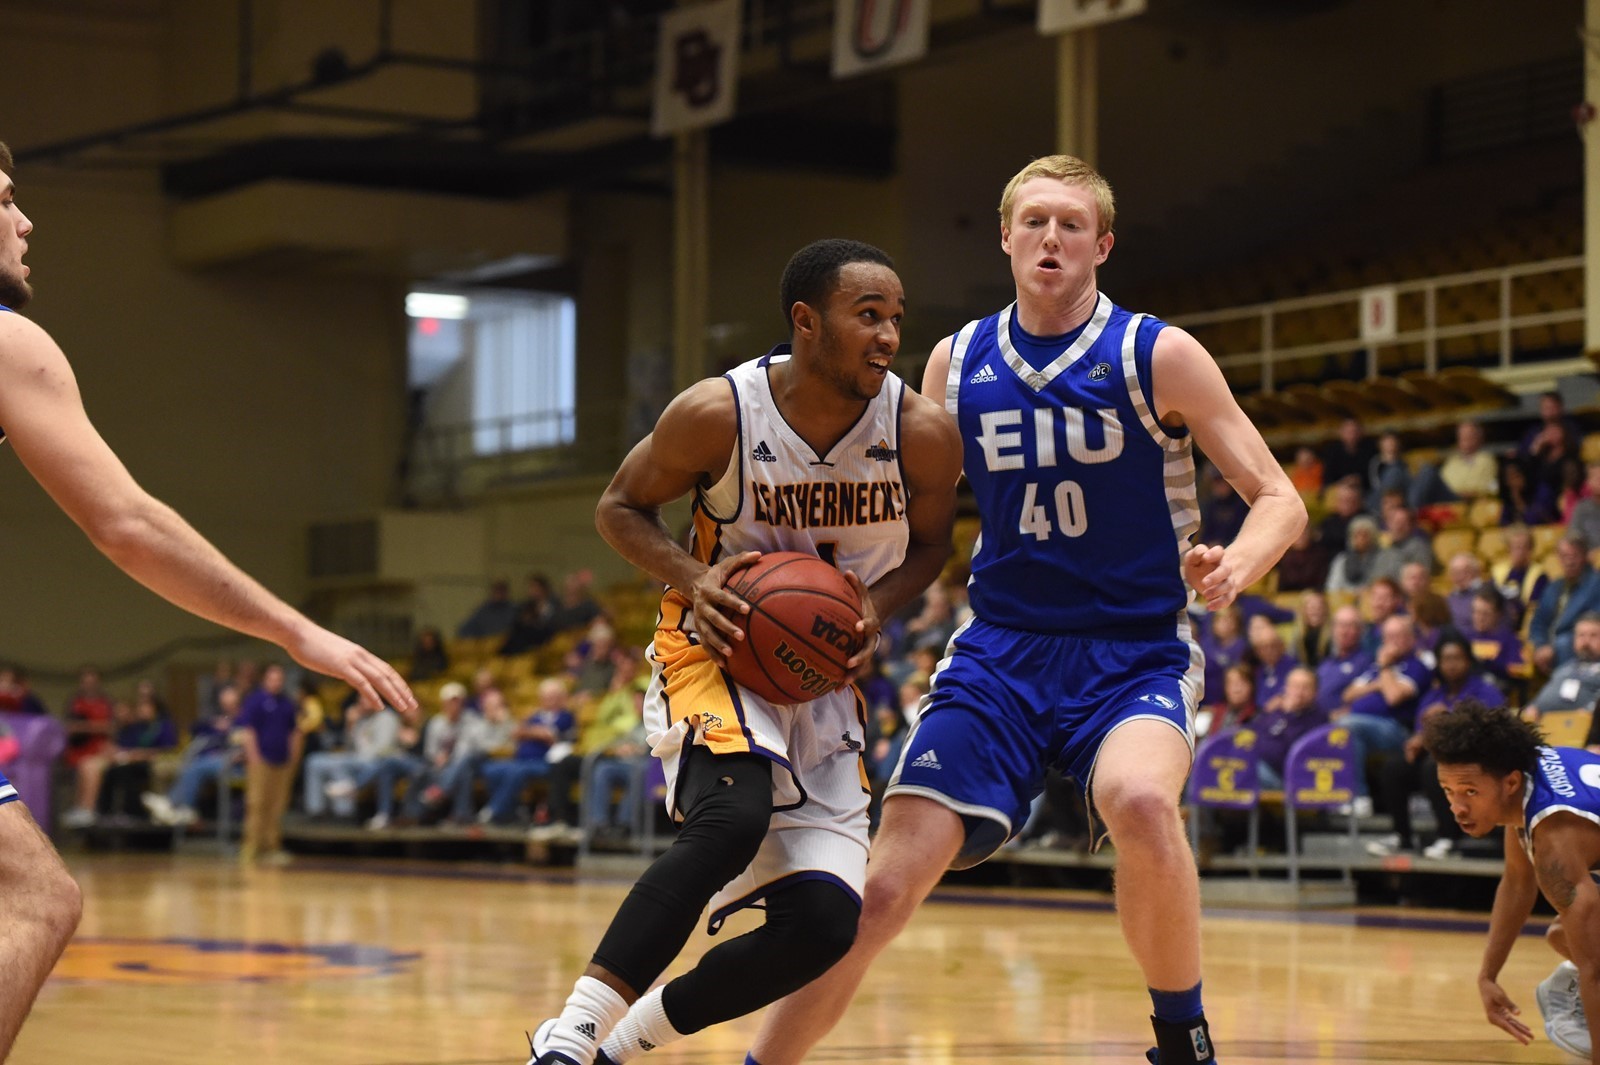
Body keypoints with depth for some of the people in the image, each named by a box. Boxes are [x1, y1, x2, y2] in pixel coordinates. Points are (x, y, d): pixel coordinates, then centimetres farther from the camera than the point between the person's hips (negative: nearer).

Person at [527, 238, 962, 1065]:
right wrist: (692, 580, -20)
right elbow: (620, 508, -1)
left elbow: (929, 545, 8)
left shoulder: (924, 435, -12)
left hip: (822, 677, 4)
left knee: (823, 923, -9)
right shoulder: (717, 414, -17)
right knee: (731, 820, -34)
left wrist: (877, 604, -13)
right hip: (714, 654, -4)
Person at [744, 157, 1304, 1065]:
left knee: (1139, 801, -36)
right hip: (1001, 650, 3)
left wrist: (1233, 566, -27)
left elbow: (1281, 500, -5)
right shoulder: (956, 365, 5)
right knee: (886, 890, -9)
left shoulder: (1158, 357, -5)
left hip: (1136, 656, -3)